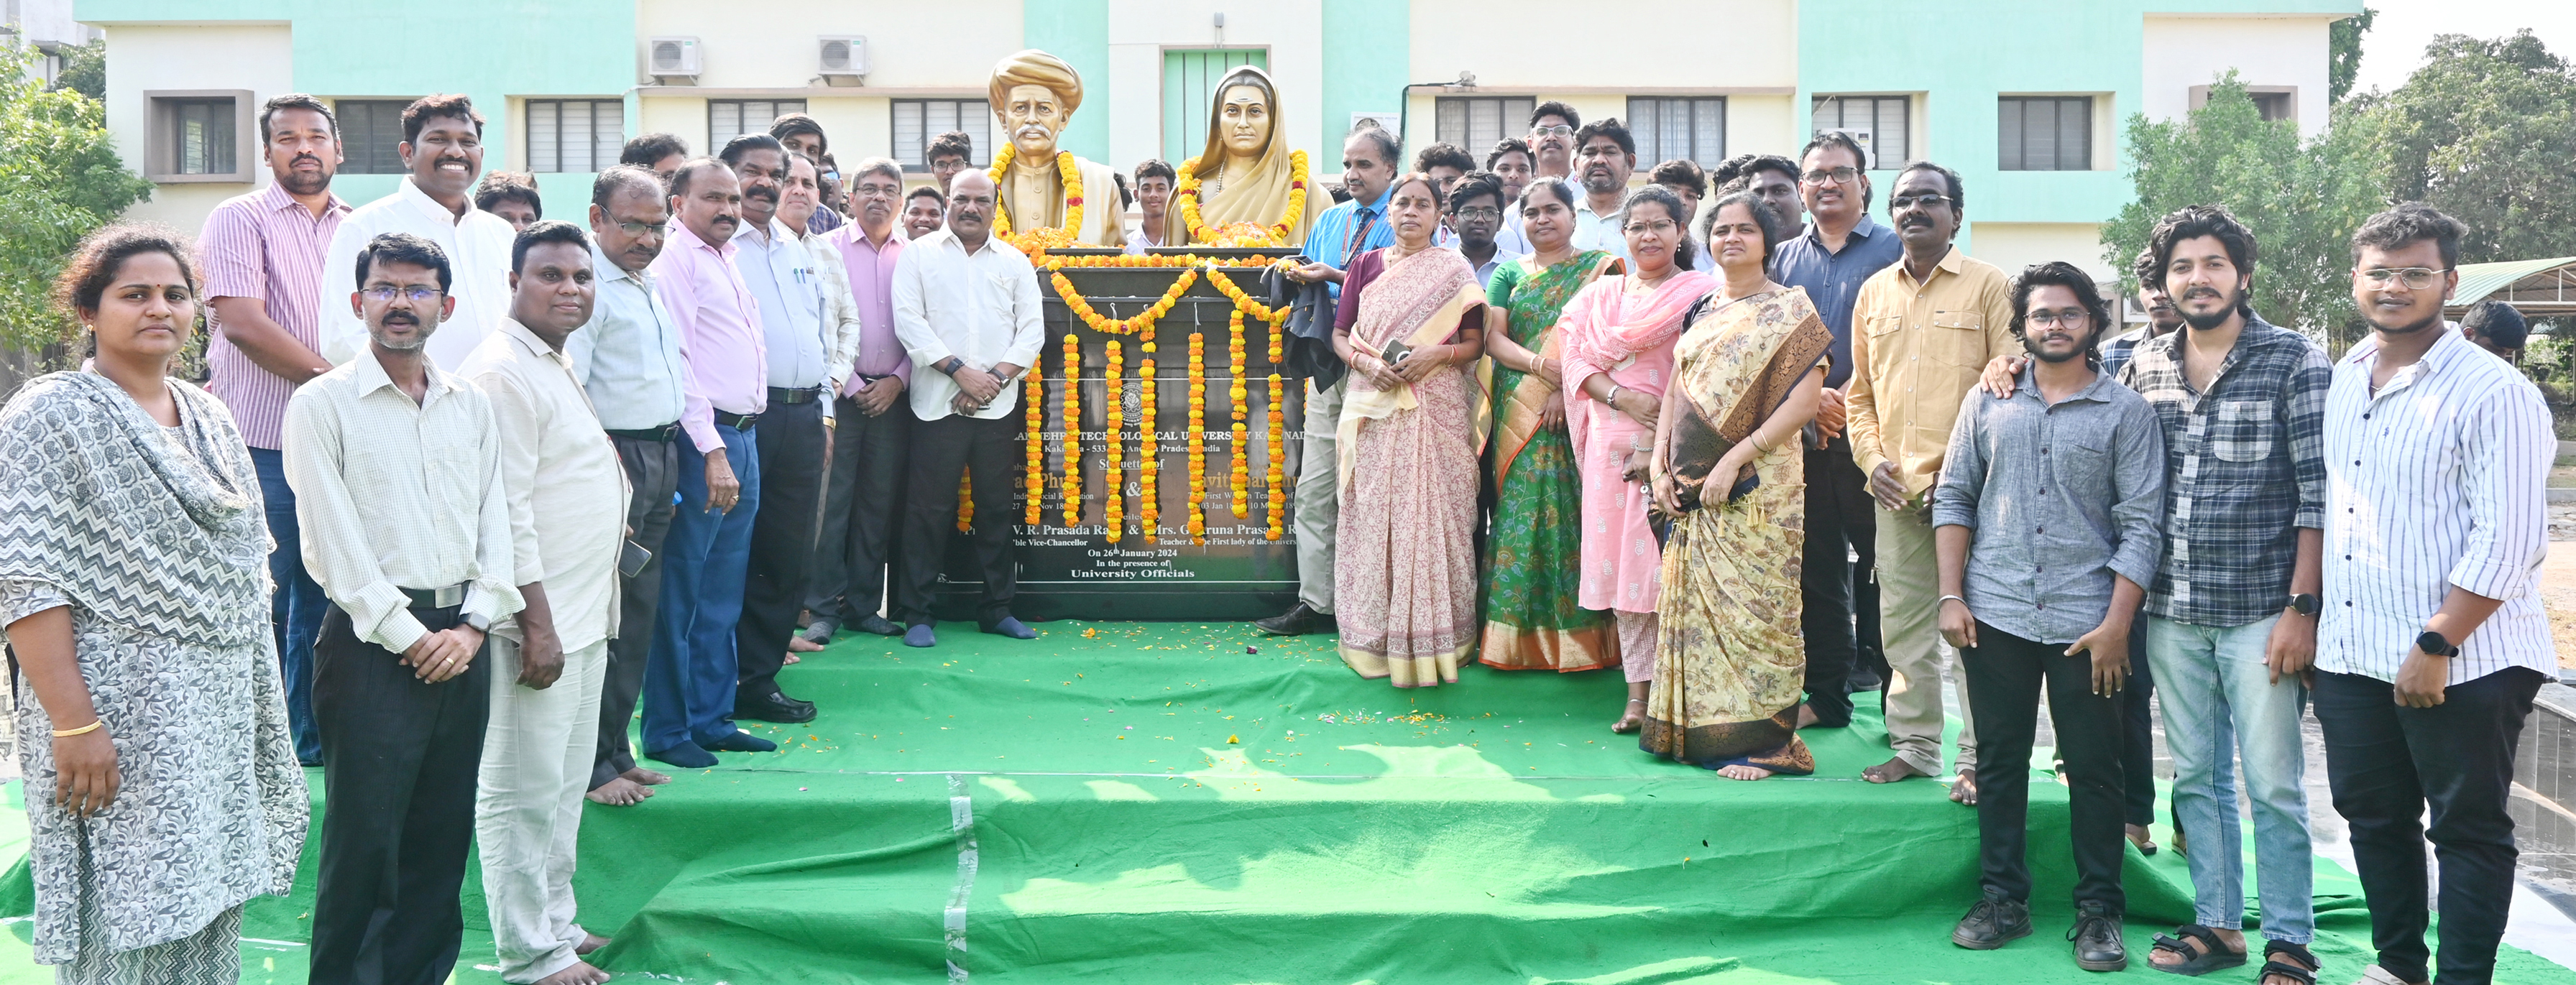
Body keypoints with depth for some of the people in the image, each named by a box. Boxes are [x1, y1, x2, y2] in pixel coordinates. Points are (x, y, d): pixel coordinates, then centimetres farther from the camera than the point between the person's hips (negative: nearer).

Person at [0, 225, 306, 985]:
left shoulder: (210, 420, 14)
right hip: (120, 711, -7)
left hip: (225, 708, 7)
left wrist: (260, 703, 14)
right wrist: (72, 721, -20)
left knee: (208, 913, 10)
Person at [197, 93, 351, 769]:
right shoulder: (240, 220, -2)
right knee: (261, 603, -2)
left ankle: (309, 740, 21)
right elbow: (241, 320, -15)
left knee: (323, 599, 10)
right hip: (263, 446, -5)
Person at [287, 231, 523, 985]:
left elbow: (495, 520, 9)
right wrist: (408, 635, -10)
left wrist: (472, 627, -4)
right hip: (373, 642, -5)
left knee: (444, 836, 10)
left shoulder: (471, 406, 12)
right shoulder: (323, 404, -2)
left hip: (461, 644, 5)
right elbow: (332, 541, -8)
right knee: (364, 840, -2)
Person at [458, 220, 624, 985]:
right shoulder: (504, 371, -16)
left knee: (565, 786, 18)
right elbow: (506, 512, -21)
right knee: (524, 792, -1)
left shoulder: (558, 363, 16)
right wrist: (539, 625, -22)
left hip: (582, 616, 10)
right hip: (537, 622, -10)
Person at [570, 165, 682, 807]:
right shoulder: (587, 283, -12)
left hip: (661, 457, 9)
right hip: (612, 458, -9)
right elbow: (565, 392, -18)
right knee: (601, 613, -6)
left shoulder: (649, 283, 17)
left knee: (639, 613, 13)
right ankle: (590, 766, 2)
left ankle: (616, 750, 22)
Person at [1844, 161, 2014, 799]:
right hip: (1896, 489, 5)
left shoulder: (1989, 286, 0)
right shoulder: (1874, 292, 15)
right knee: (1904, 624, 9)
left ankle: (1978, 760, 5)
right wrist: (1872, 458, 3)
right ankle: (1914, 746, 20)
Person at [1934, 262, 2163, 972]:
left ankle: (2099, 912, 14)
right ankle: (2003, 900, 20)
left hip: (2086, 622, -2)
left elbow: (2141, 525, -3)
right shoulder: (1987, 402, 8)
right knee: (1999, 760, 9)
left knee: (2093, 768, 3)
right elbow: (1953, 498, 9)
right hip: (1995, 616, 2)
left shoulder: (2126, 412, 1)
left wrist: (2117, 624, -10)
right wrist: (1951, 596, 1)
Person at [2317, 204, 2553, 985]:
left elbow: (2507, 541, -17)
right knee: (2373, 816, 16)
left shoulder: (2493, 393, -13)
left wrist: (2436, 645, -20)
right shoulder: (2343, 380, 8)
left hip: (2462, 661, -7)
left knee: (2469, 831, 5)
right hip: (2351, 655, 7)